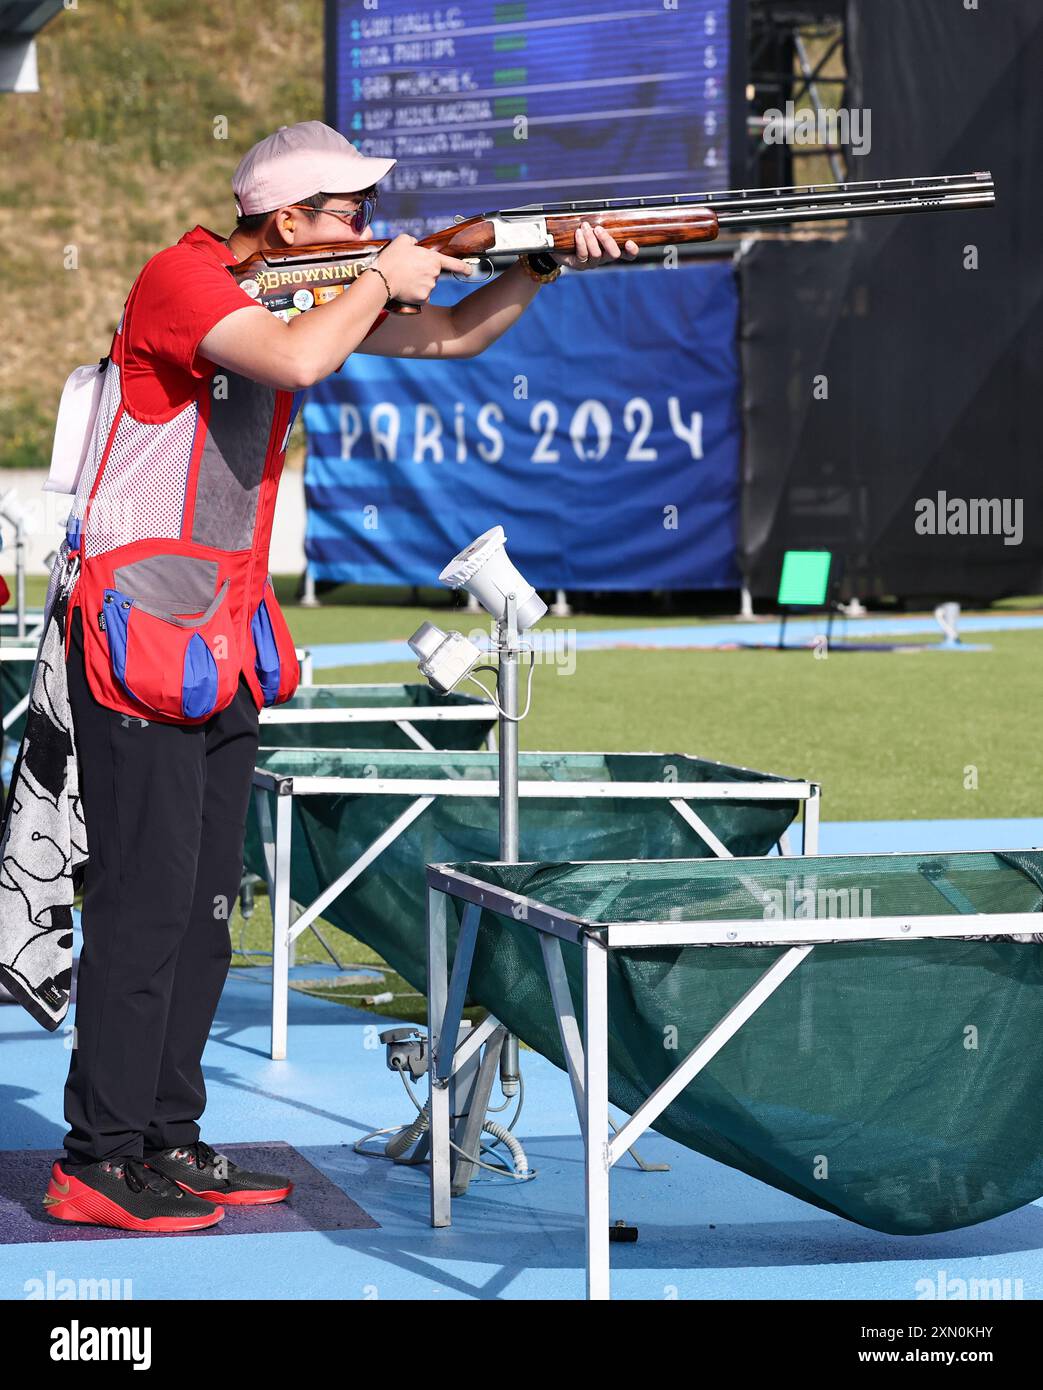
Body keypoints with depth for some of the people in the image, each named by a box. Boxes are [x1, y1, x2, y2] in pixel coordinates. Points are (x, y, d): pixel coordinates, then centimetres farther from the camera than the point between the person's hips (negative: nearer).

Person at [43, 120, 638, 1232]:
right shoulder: (180, 280, -13)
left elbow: (448, 337, 20)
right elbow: (296, 361, -31)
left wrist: (546, 265, 5)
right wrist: (381, 282, -14)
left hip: (223, 642, 9)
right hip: (139, 635, -9)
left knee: (205, 903, 10)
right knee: (145, 900, -9)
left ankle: (167, 1142, 16)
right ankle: (98, 1163, -4)